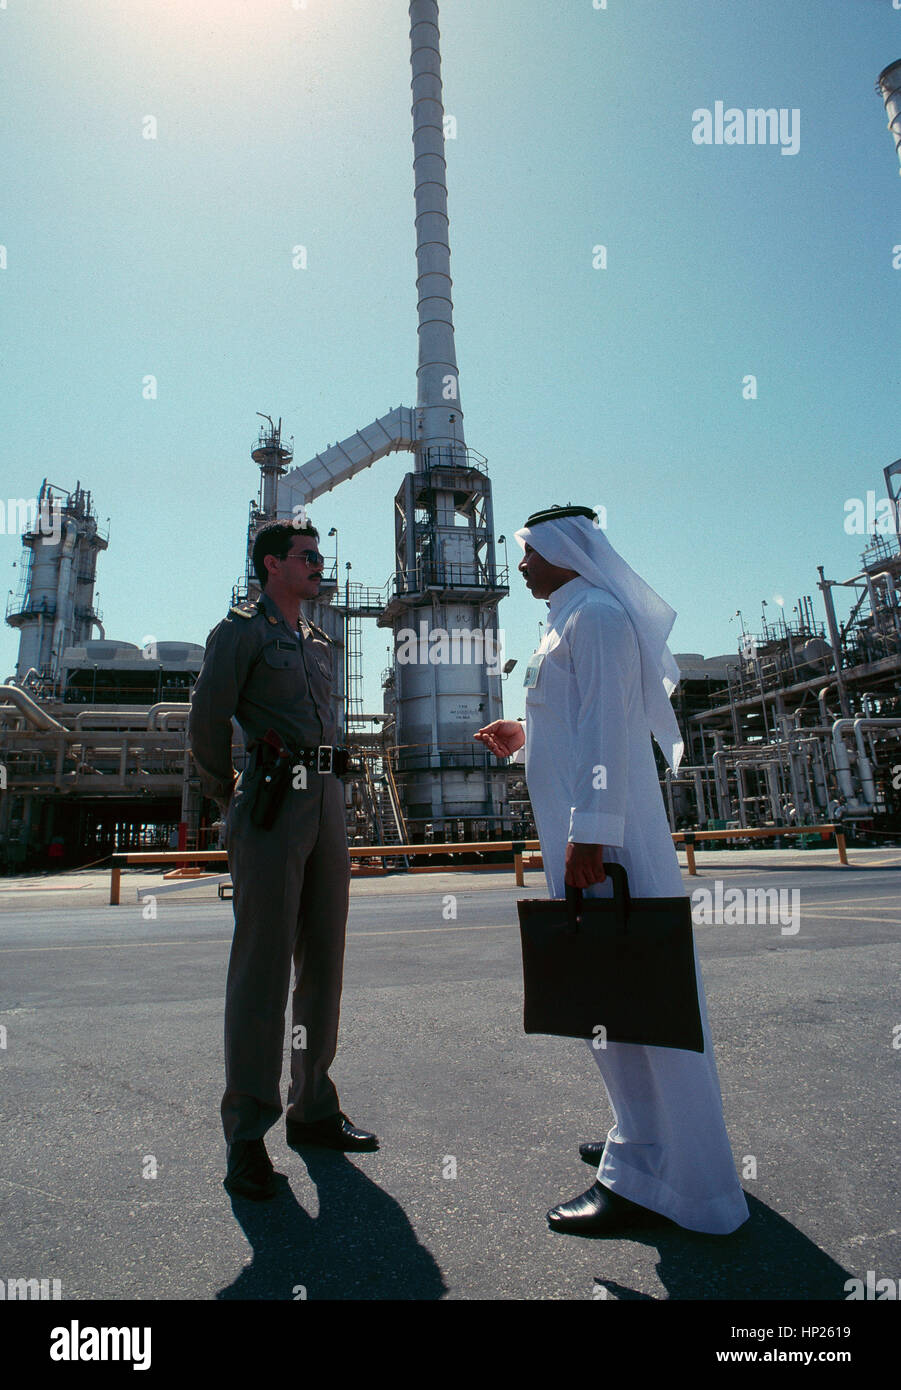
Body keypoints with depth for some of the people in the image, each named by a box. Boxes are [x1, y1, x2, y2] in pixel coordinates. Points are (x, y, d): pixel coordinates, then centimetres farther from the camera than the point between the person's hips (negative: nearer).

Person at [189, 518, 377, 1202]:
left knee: (323, 961, 9)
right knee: (262, 963, -5)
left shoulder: (319, 643, 22)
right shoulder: (240, 631, 1)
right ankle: (248, 1134, 7)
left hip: (328, 805, 7)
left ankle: (313, 1108, 23)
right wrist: (236, 801, 7)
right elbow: (206, 727, -3)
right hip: (272, 808, -7)